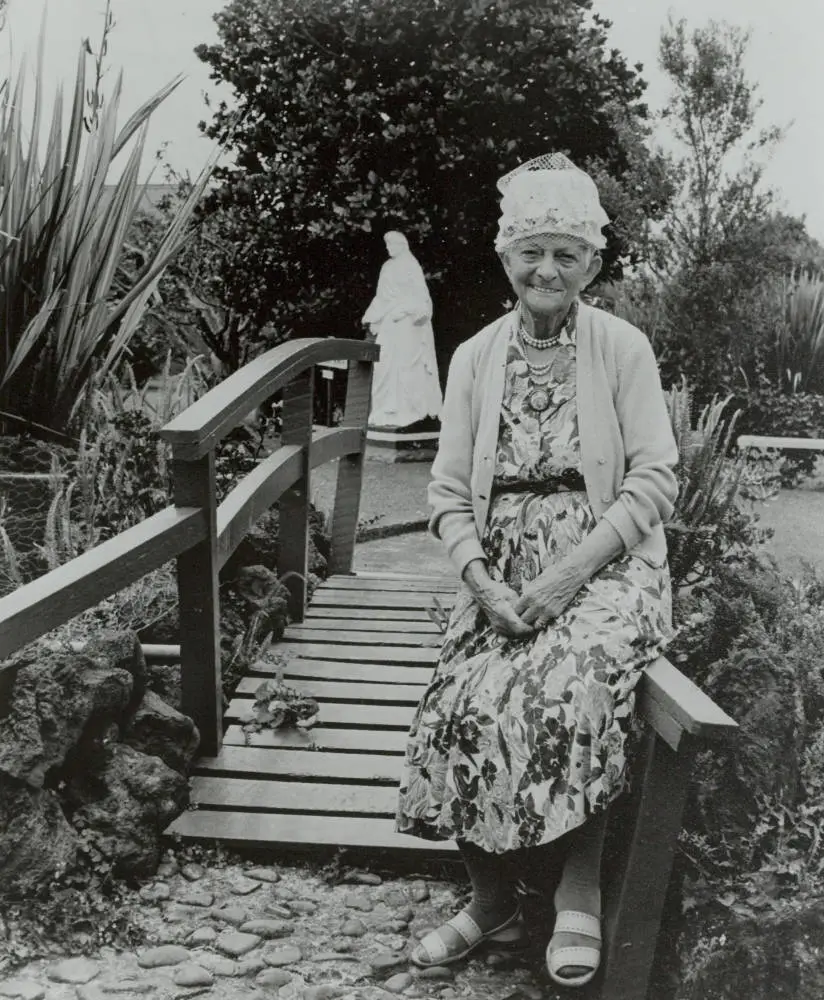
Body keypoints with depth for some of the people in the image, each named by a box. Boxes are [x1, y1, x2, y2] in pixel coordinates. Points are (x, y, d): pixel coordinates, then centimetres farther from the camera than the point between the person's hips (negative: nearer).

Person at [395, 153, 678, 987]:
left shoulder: (623, 348, 1)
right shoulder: (473, 358, 9)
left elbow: (654, 481, -6)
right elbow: (449, 492, 5)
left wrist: (572, 569, -17)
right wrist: (481, 581, -12)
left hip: (606, 566, -2)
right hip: (503, 575, 3)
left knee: (568, 689, -32)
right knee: (465, 705, -21)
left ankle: (579, 894, -11)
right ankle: (491, 903, 1)